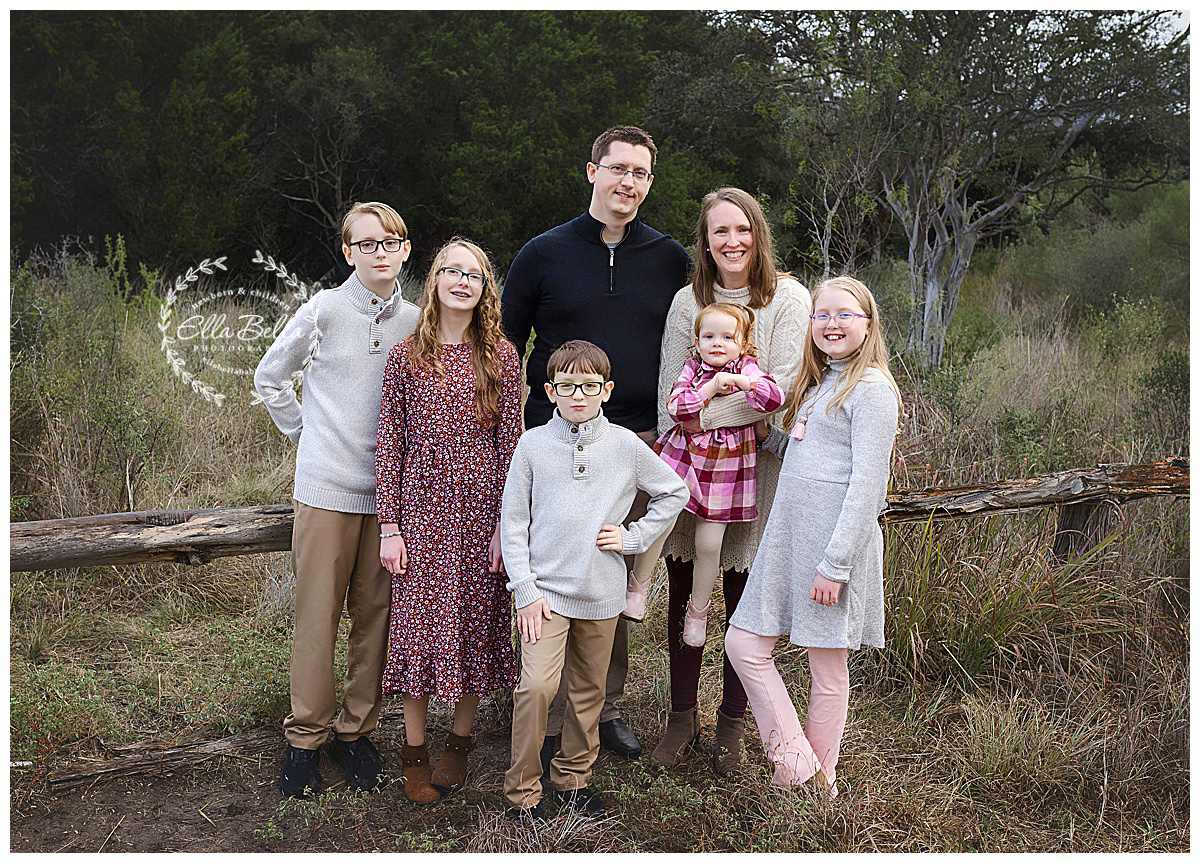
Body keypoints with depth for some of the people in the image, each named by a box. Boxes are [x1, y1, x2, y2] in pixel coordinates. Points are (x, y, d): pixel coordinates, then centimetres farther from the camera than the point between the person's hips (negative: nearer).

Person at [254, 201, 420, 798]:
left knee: (376, 616, 7)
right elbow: (270, 379, 10)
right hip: (327, 488, -2)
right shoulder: (324, 311, -2)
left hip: (390, 491, 3)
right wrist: (311, 437, 7)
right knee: (317, 616, 2)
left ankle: (356, 730, 22)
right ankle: (305, 737, 16)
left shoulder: (416, 323, 7)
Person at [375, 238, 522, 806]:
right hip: (421, 507, 0)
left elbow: (510, 444, 1)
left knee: (476, 621, 7)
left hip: (481, 510, 0)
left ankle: (459, 741, 27)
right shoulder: (406, 356, 2)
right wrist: (389, 526, -3)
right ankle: (415, 749, 20)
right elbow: (388, 446, 2)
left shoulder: (501, 356, 2)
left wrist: (507, 523, -4)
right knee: (417, 622, 3)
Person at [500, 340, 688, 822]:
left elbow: (675, 492, 13)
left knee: (588, 690, 12)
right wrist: (525, 590, -7)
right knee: (536, 686, -14)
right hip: (545, 589, -2)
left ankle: (573, 776, 31)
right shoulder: (533, 445, -1)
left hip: (601, 592, 2)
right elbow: (513, 523, 0)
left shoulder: (625, 446, 1)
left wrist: (634, 536, 3)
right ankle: (523, 790, 1)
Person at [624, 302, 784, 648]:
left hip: (725, 467, -1)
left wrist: (738, 380, -21)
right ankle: (639, 584, 18)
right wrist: (711, 388, -17)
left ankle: (698, 610, 25)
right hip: (683, 456, 1)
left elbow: (774, 397, -18)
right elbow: (675, 406, -11)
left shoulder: (747, 369, -1)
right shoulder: (692, 368, 3)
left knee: (709, 544, 4)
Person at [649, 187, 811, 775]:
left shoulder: (787, 298, -4)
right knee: (682, 594, 7)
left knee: (744, 601, 6)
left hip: (756, 466, -2)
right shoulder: (687, 302, 5)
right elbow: (669, 390, 6)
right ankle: (682, 715, 24)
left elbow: (780, 387, -13)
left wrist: (706, 416, -14)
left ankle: (732, 722, 22)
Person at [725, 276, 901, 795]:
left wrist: (834, 564, -20)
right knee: (743, 643, 7)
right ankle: (794, 762, 18)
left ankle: (818, 783, 18)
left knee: (828, 669, 4)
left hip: (836, 543, -9)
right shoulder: (819, 382, 17)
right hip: (789, 537, 9)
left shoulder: (872, 388, -11)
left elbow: (866, 485, -17)